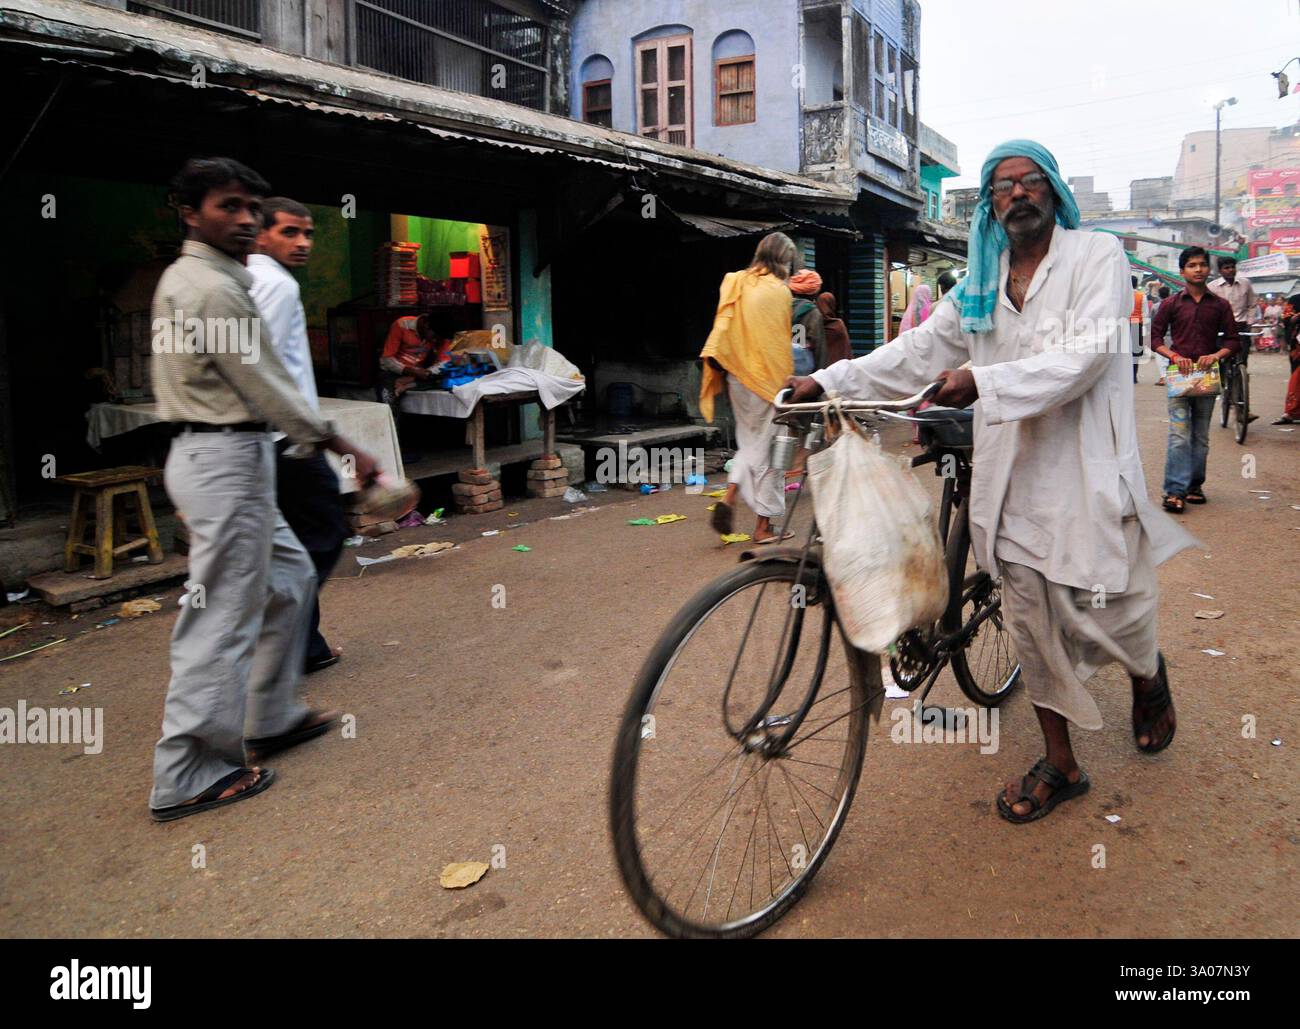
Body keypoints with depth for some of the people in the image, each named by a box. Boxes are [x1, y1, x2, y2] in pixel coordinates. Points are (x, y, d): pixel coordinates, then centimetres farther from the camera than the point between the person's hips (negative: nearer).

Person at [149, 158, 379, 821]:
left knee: (289, 577, 19)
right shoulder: (213, 287, -16)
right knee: (222, 618, -5)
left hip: (209, 454, 11)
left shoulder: (183, 277, 16)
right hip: (228, 460, -11)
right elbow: (266, 387, -16)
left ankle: (272, 719, 29)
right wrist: (345, 448, -12)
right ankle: (188, 777, 5)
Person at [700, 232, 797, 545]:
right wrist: (787, 379, -2)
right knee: (767, 447, 3)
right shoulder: (778, 291, -10)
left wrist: (722, 367, 10)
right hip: (767, 378, -6)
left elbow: (724, 330, 6)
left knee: (749, 441, 19)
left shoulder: (735, 283, 7)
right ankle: (764, 524, 9)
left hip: (738, 375, 6)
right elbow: (780, 342, -10)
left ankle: (729, 496, -1)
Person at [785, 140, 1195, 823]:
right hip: (1012, 471, 5)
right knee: (1031, 621, 8)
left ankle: (1149, 675, 39)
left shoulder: (1097, 257, -2)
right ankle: (1059, 765, 23)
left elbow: (1087, 354, -17)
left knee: (1104, 610, 0)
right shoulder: (980, 283, 14)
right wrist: (827, 382, -3)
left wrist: (982, 381, -30)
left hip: (1085, 468, -4)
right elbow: (917, 351, 9)